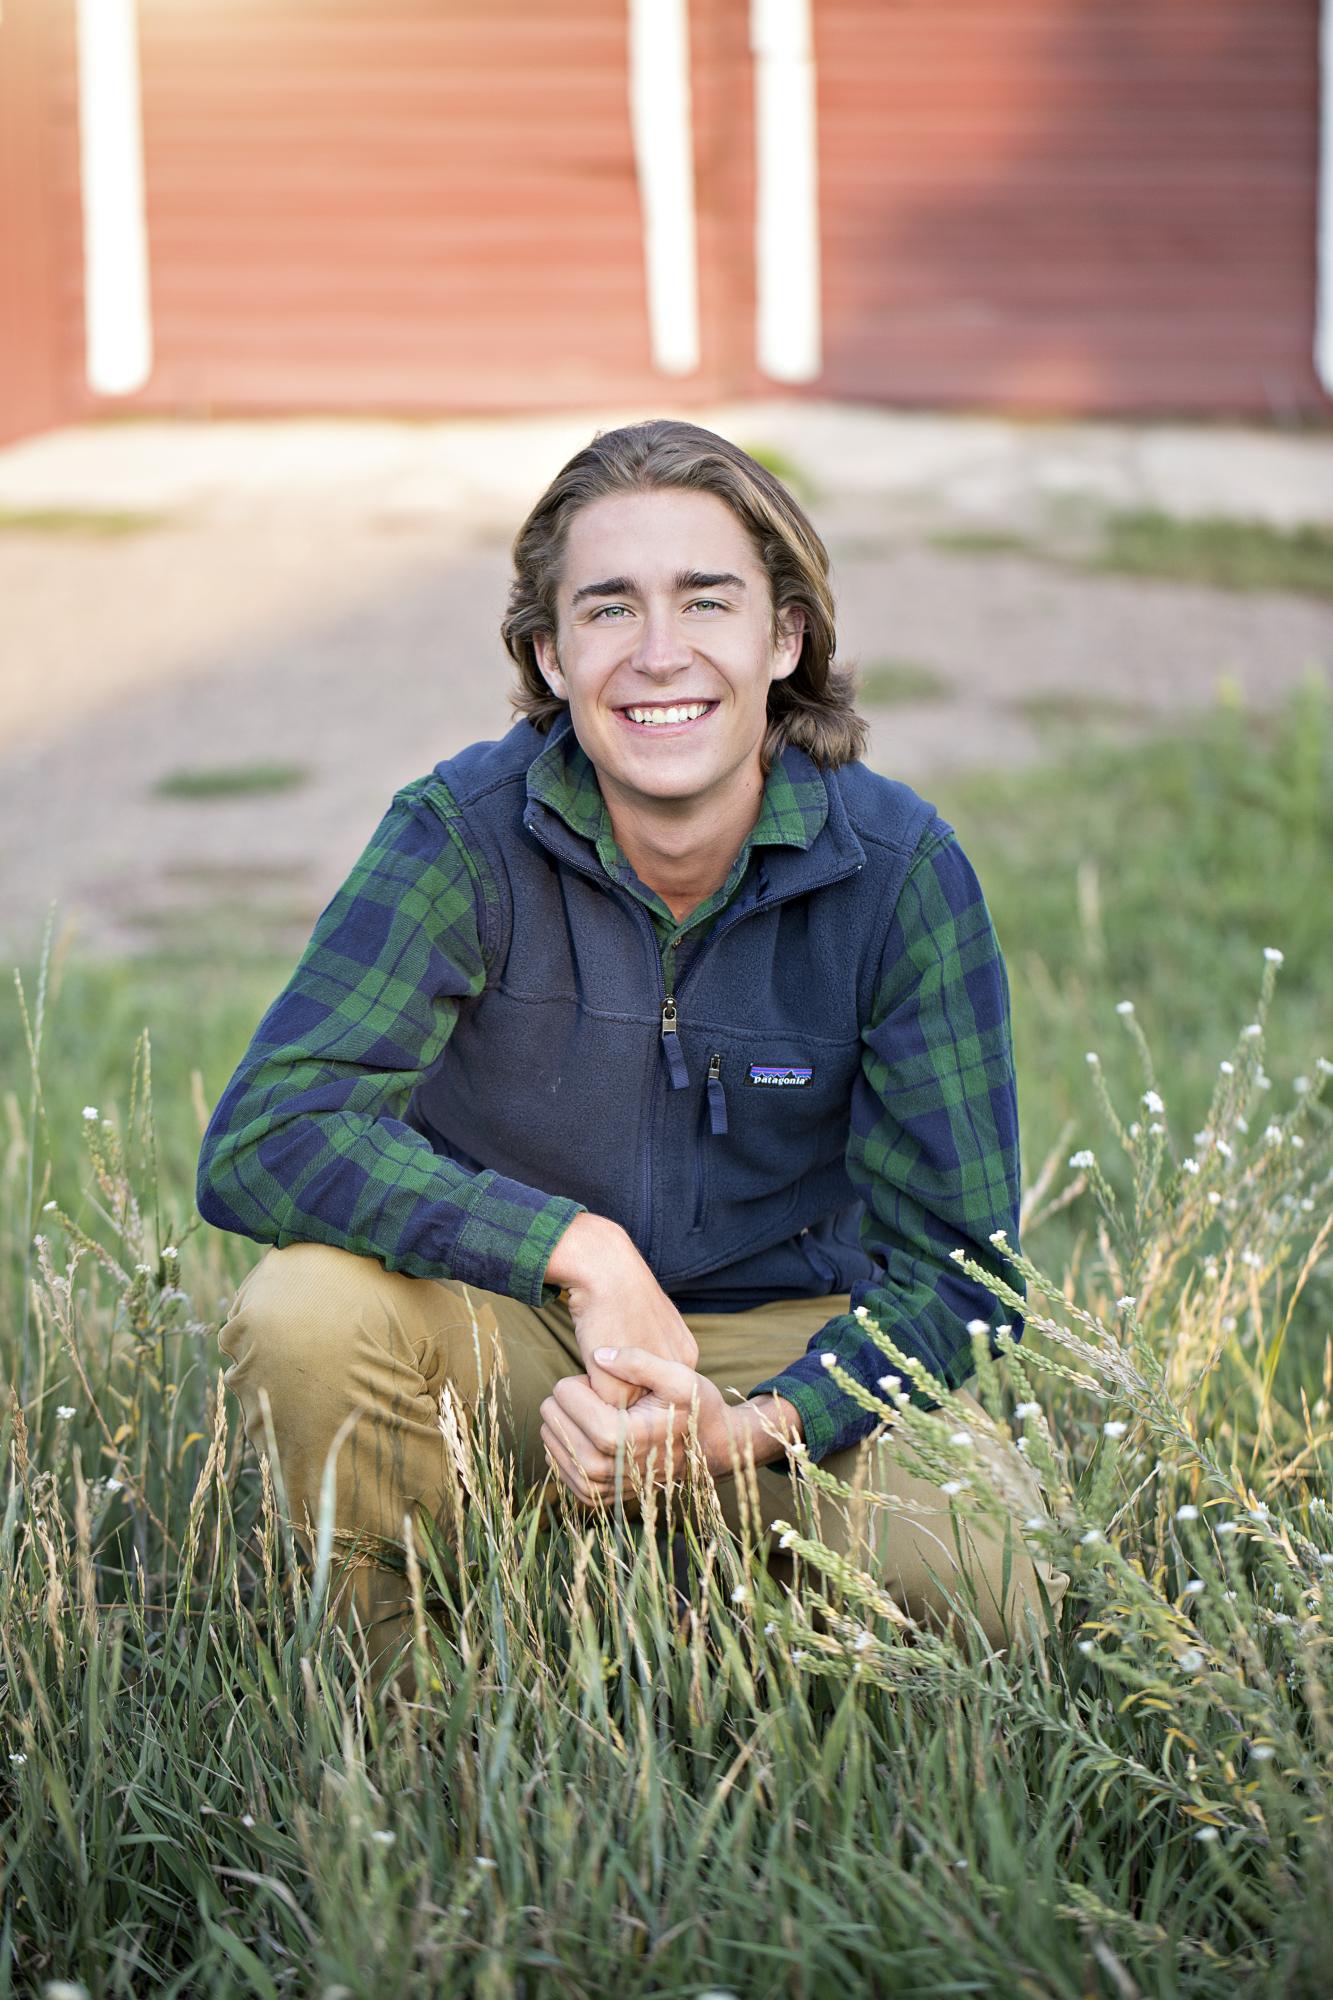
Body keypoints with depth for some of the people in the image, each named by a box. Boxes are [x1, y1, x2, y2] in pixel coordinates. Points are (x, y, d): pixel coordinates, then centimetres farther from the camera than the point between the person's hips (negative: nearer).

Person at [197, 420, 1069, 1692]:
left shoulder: (900, 870, -13)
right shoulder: (462, 836, -15)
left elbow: (949, 1265, -11)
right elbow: (260, 1141, -24)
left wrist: (747, 1430, -30)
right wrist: (581, 1250, -33)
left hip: (785, 1353, 1)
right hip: (506, 1327, 0)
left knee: (987, 1587, -26)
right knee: (305, 1313, -32)